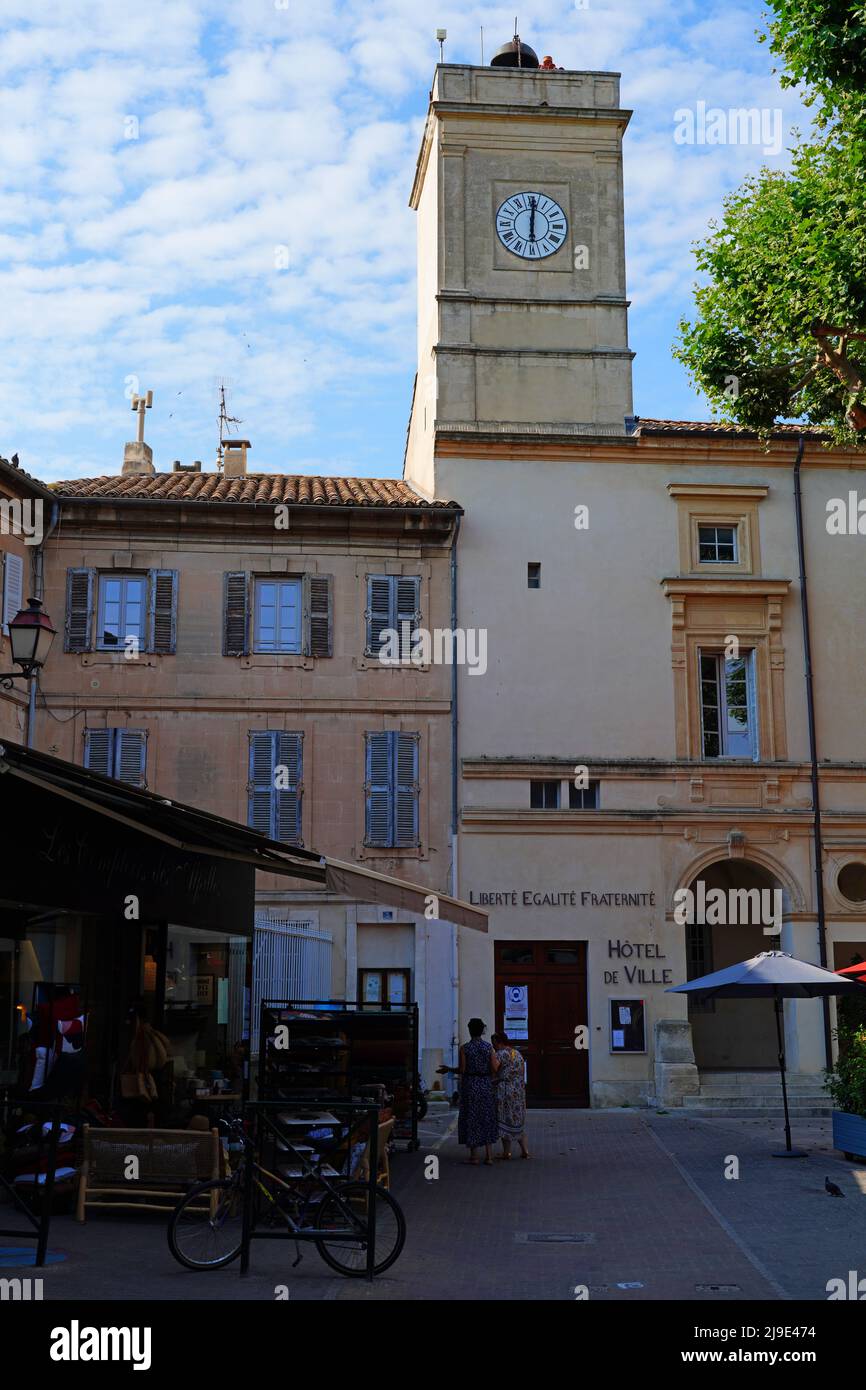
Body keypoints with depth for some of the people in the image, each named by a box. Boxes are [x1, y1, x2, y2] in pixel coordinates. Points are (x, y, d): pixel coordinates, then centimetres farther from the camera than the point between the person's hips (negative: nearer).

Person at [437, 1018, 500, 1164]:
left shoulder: (464, 1048, -8)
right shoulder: (488, 1047, 0)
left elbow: (462, 1070, -10)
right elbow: (494, 1069, -4)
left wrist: (447, 1069, 5)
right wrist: (498, 1061, 17)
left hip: (470, 1085, -3)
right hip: (486, 1085, 3)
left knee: (471, 1118, 6)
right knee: (487, 1118, 10)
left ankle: (473, 1156, 8)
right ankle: (488, 1156, 7)